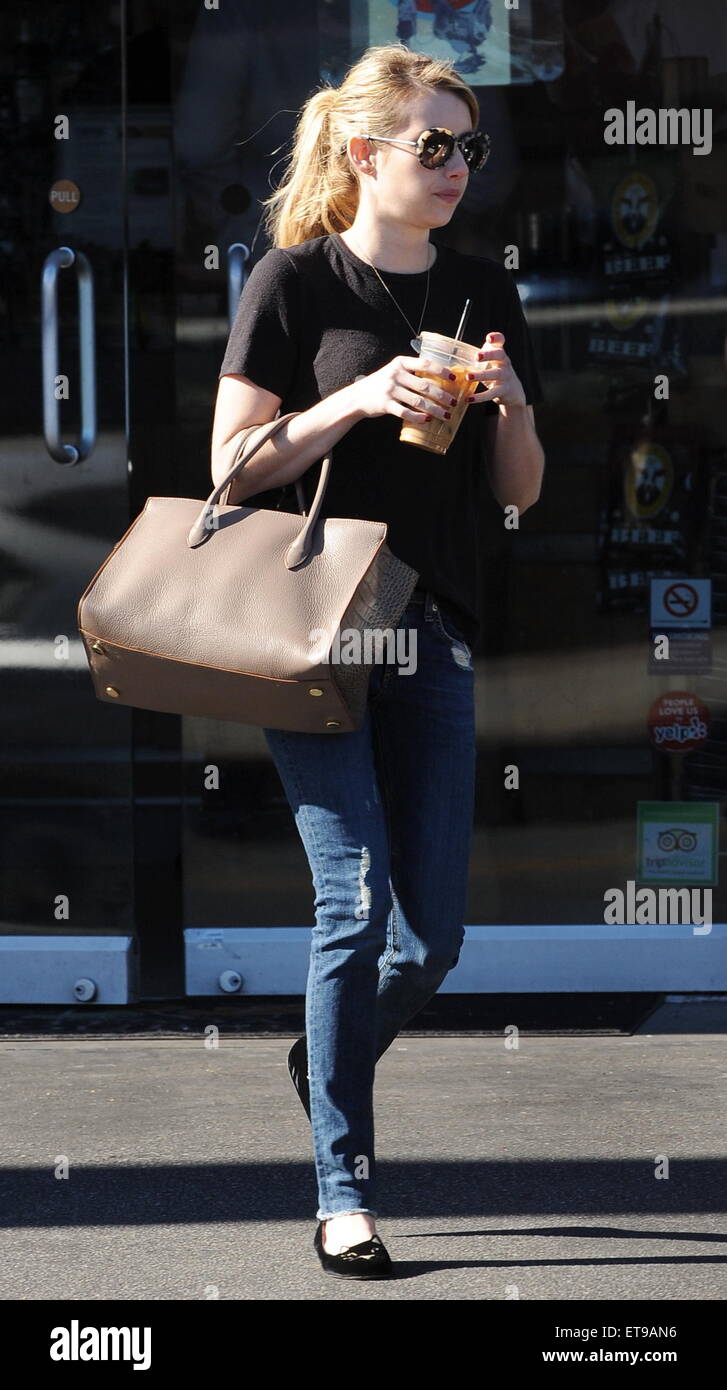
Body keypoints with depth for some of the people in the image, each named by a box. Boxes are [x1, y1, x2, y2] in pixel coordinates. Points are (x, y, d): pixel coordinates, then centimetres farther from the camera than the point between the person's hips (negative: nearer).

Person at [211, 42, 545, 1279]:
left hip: (431, 630, 5)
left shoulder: (484, 294, 12)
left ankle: (330, 1058, 34)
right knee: (358, 901, -11)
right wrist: (360, 401, -16)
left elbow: (522, 492, 14)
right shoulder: (298, 280, -2)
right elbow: (232, 466, -4)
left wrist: (510, 405, -6)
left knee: (434, 929, 3)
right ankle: (343, 1194, -4)